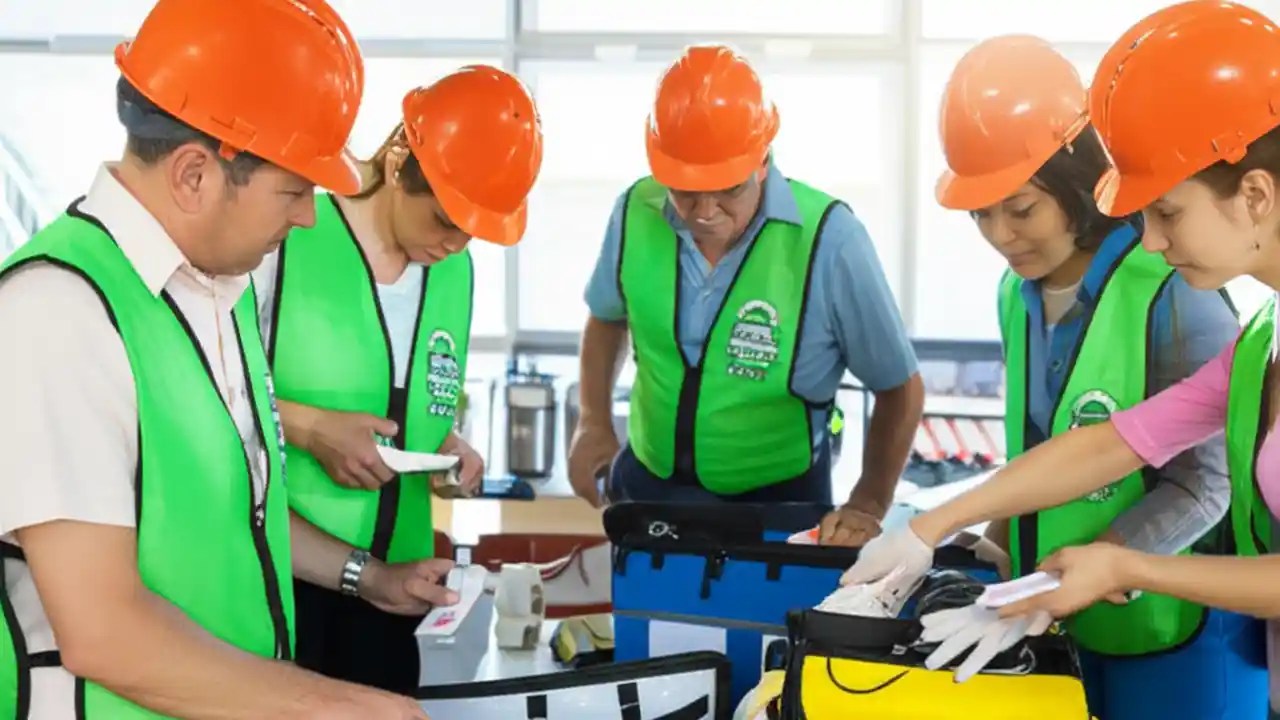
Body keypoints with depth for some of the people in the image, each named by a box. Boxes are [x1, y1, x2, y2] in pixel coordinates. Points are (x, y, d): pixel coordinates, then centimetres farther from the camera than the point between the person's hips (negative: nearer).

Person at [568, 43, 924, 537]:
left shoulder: (829, 238, -21)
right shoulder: (637, 213, -10)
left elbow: (900, 388, -8)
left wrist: (868, 506, -13)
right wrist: (594, 421, 3)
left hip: (777, 498, -2)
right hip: (648, 482, 2)